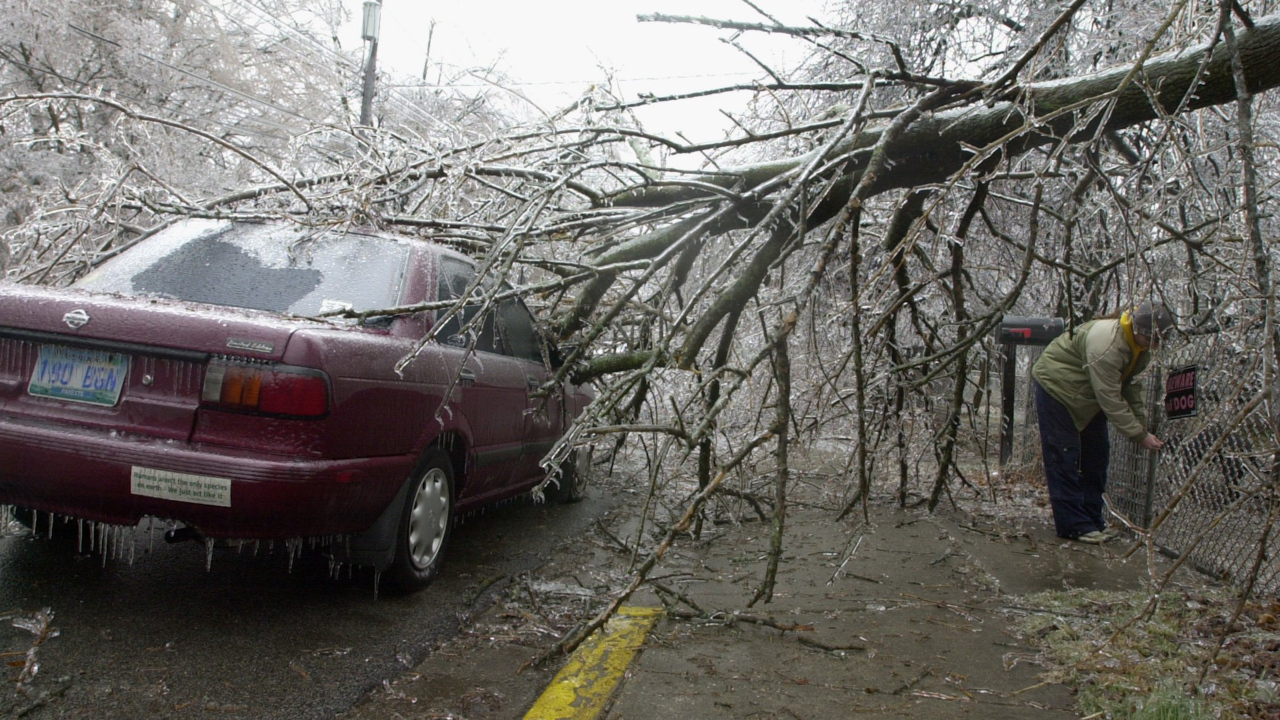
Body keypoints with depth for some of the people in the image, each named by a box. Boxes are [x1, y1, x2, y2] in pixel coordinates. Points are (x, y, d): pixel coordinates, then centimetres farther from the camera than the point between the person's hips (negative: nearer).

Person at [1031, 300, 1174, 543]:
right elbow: (1111, 399, -33)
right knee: (1064, 457, -11)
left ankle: (1092, 520, 18)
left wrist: (1142, 424, -6)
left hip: (1087, 394, 10)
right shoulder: (1106, 343, -36)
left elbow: (1131, 386, 4)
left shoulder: (1140, 346, -6)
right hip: (1056, 385, -10)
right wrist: (1140, 435, -28)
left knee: (1097, 454, 10)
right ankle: (1073, 525, -7)